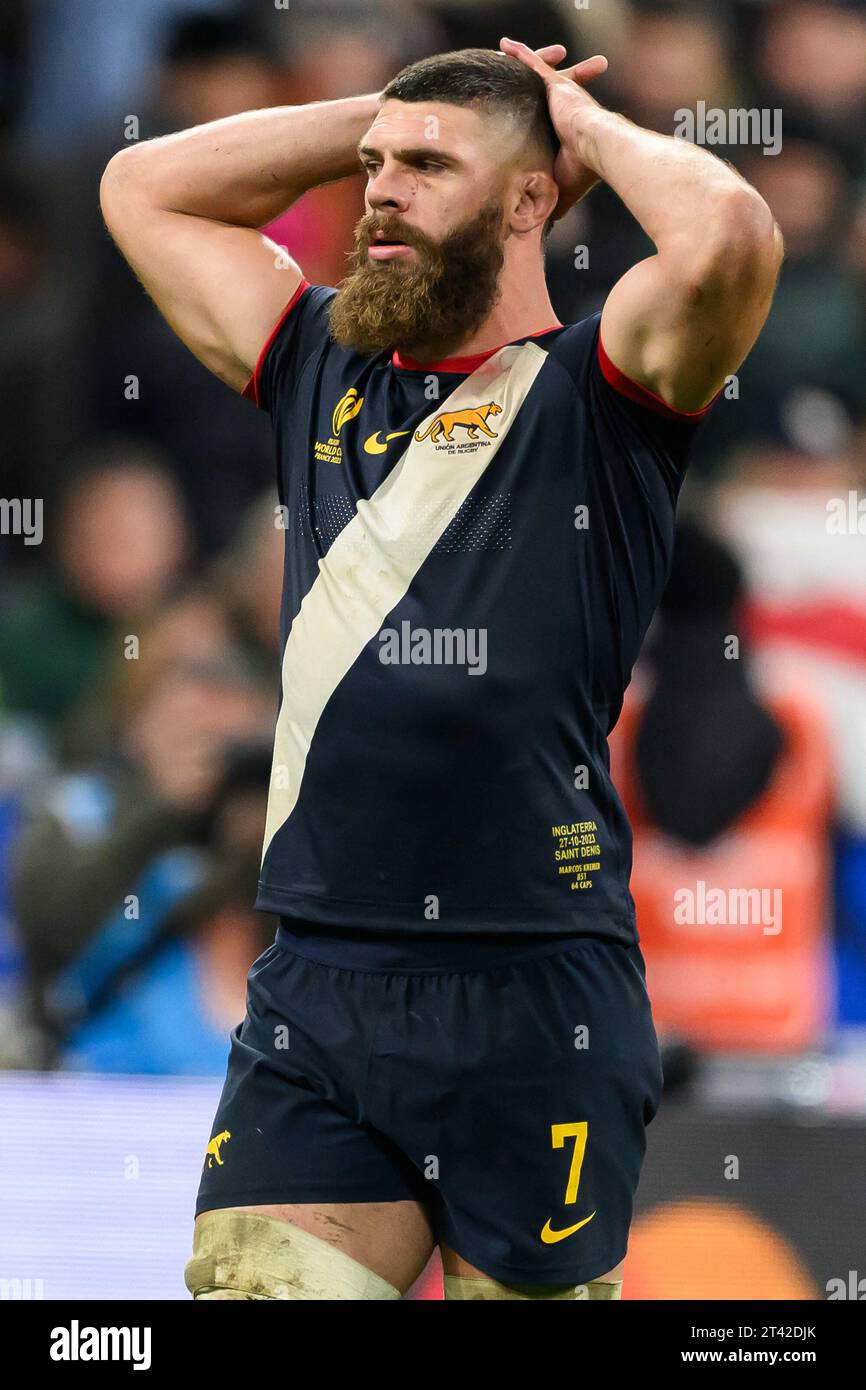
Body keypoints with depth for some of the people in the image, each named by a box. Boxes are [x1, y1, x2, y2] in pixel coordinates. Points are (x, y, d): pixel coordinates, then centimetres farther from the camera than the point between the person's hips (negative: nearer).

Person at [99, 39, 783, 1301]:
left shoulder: (594, 390, 1)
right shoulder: (322, 369, 18)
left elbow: (729, 238, -19)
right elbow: (145, 188, 27)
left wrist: (592, 130, 0)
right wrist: (380, 115, 20)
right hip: (310, 1002, 5)